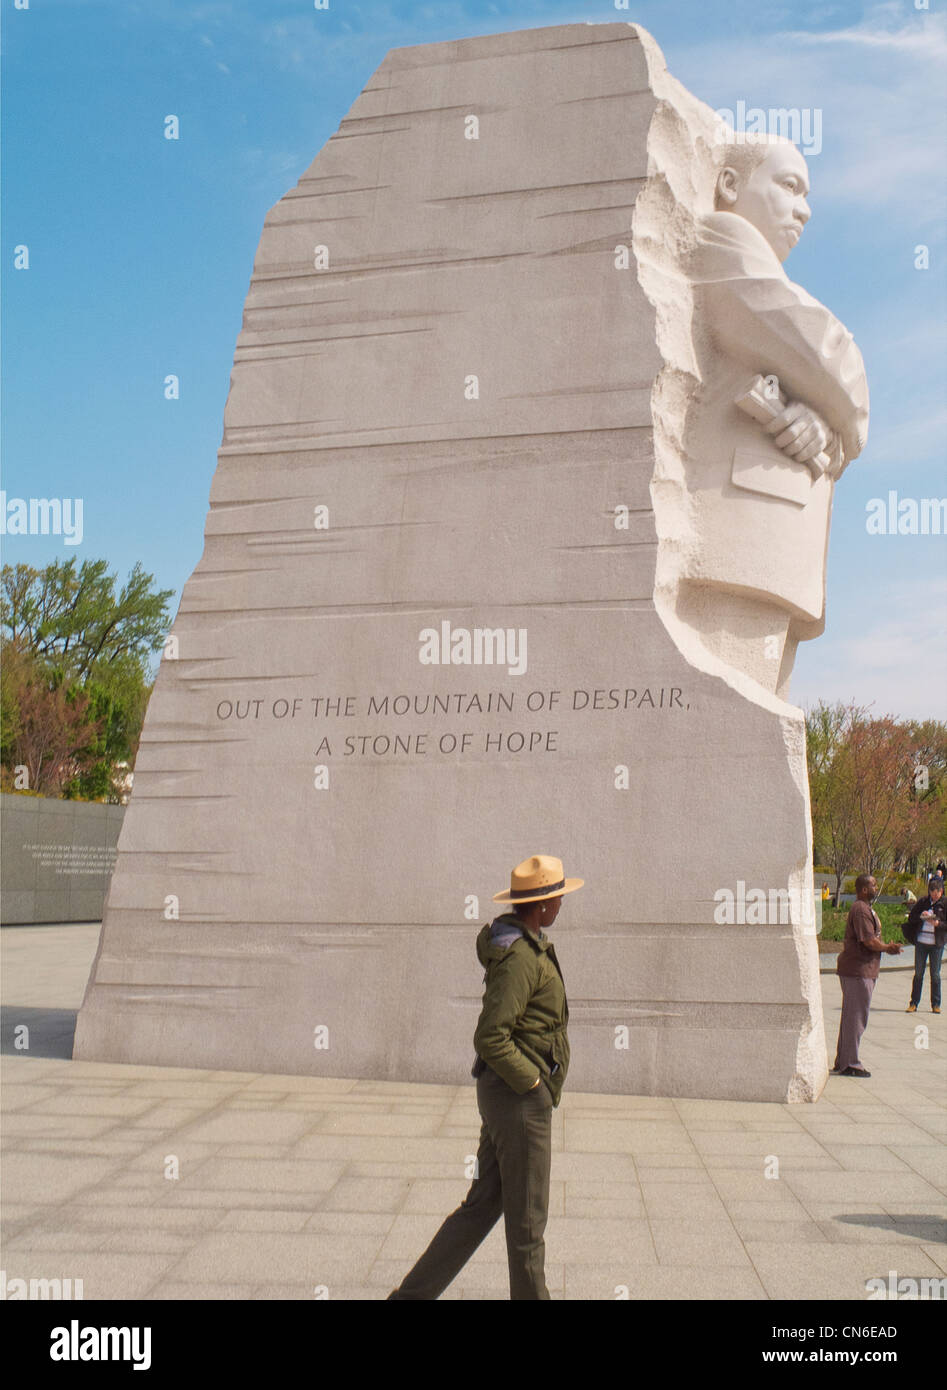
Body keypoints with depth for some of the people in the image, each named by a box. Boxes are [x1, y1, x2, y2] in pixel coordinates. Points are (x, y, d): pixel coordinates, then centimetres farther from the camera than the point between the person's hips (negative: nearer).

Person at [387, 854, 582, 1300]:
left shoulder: (516, 941, 11)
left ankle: (413, 1293, 17)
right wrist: (534, 1083, -15)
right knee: (526, 1217, 6)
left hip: (501, 1094, 10)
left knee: (483, 1203, 14)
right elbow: (490, 1039, -26)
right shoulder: (520, 958, -21)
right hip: (520, 1098, -10)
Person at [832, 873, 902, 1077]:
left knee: (851, 1017, 15)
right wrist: (888, 948, -4)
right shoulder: (860, 910, -17)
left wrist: (888, 946, 5)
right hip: (858, 971, -11)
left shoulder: (866, 908, 18)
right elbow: (869, 941, -22)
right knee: (856, 1018, -6)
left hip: (862, 971, 11)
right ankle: (849, 1065, -1)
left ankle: (842, 1063, 23)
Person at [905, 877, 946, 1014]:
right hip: (921, 942, 2)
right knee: (918, 973, 4)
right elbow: (911, 917, 7)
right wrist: (920, 916, -11)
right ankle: (913, 1003, 8)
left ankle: (936, 1004, 14)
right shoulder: (923, 902, 6)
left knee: (935, 974, 4)